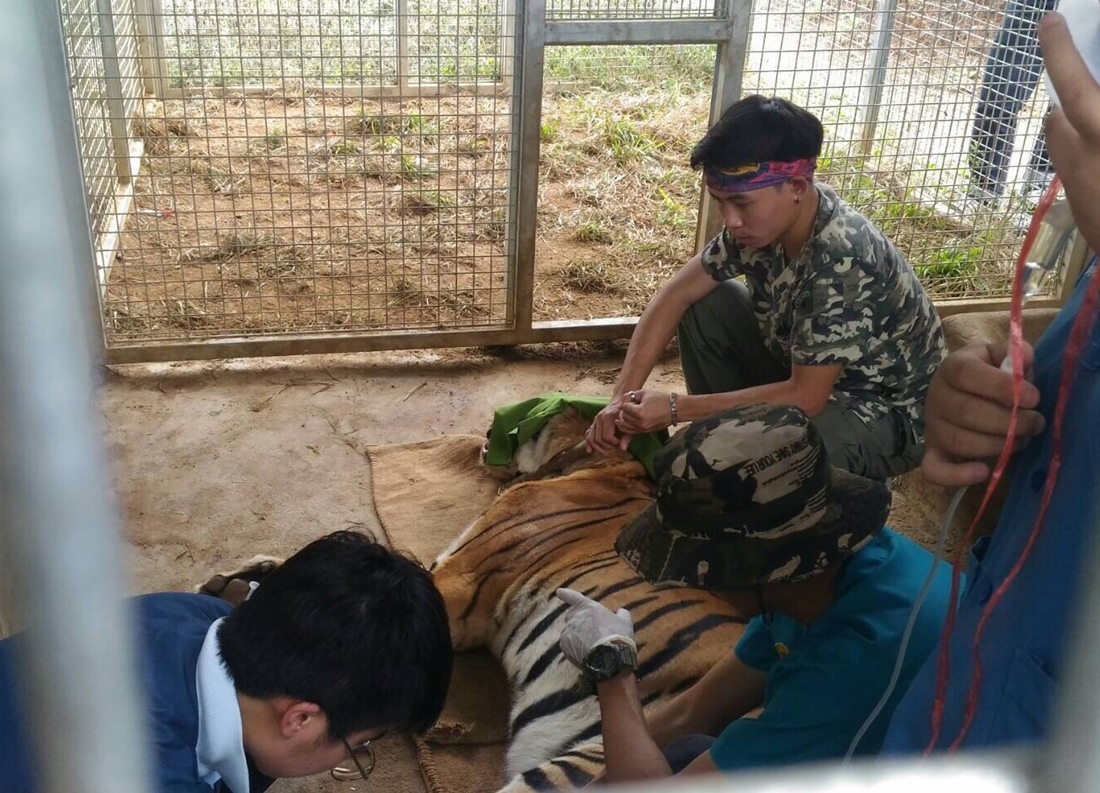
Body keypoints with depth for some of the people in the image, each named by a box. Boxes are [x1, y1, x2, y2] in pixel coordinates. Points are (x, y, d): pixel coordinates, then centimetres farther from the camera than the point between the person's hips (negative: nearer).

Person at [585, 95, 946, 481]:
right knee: (703, 305, -5)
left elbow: (805, 398, -31)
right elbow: (677, 294, -5)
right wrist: (623, 397, -16)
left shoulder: (843, 261, -35)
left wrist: (674, 409, -27)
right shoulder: (765, 217, -12)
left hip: (886, 413, -7)